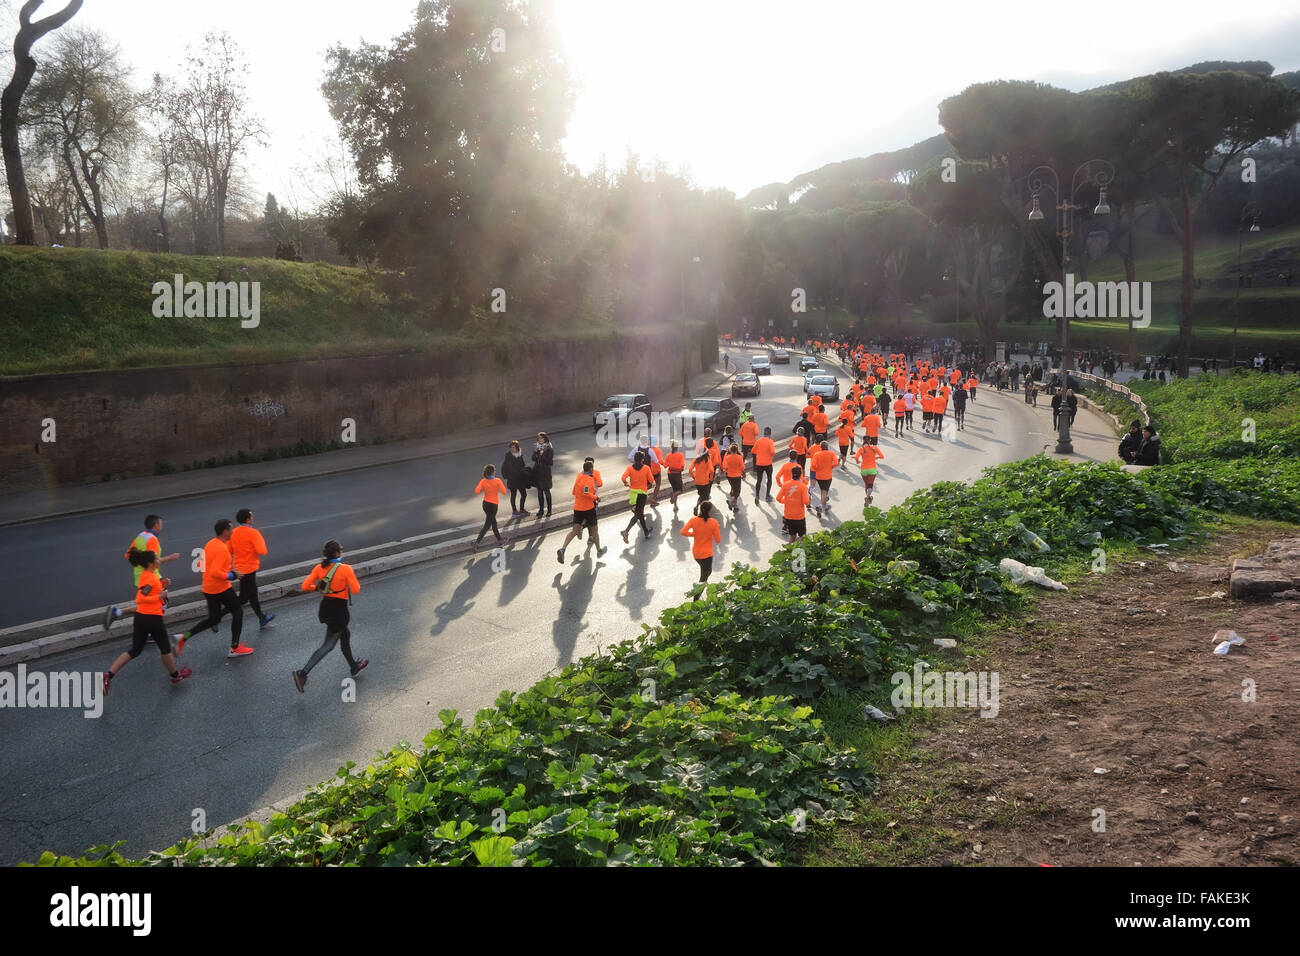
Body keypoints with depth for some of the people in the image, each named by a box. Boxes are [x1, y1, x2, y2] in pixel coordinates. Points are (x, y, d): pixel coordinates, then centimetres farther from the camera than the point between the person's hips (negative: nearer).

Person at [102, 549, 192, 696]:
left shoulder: (145, 575, 10)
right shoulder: (151, 578, -19)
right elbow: (140, 599, -26)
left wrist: (162, 586, 9)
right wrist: (159, 596, -26)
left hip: (140, 617, 9)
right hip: (153, 618, -9)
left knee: (134, 651, 12)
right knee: (165, 648, 12)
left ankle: (109, 675, -1)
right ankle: (175, 675, 30)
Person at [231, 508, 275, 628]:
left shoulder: (234, 533, 3)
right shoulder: (253, 533, -19)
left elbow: (229, 552, 8)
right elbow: (262, 552, -23)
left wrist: (232, 567, 18)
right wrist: (262, 540, -5)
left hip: (239, 568, 8)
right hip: (248, 569, -8)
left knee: (252, 594, 20)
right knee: (243, 598, 0)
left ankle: (262, 619, 32)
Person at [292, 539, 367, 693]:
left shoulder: (319, 568, -5)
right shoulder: (346, 569, -20)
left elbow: (305, 586, -8)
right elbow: (356, 590, -15)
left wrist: (318, 587, 10)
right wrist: (354, 576, 1)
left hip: (325, 607, 7)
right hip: (339, 610, -7)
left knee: (345, 635, 26)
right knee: (328, 645, 1)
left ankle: (354, 667, 42)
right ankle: (303, 674, -12)